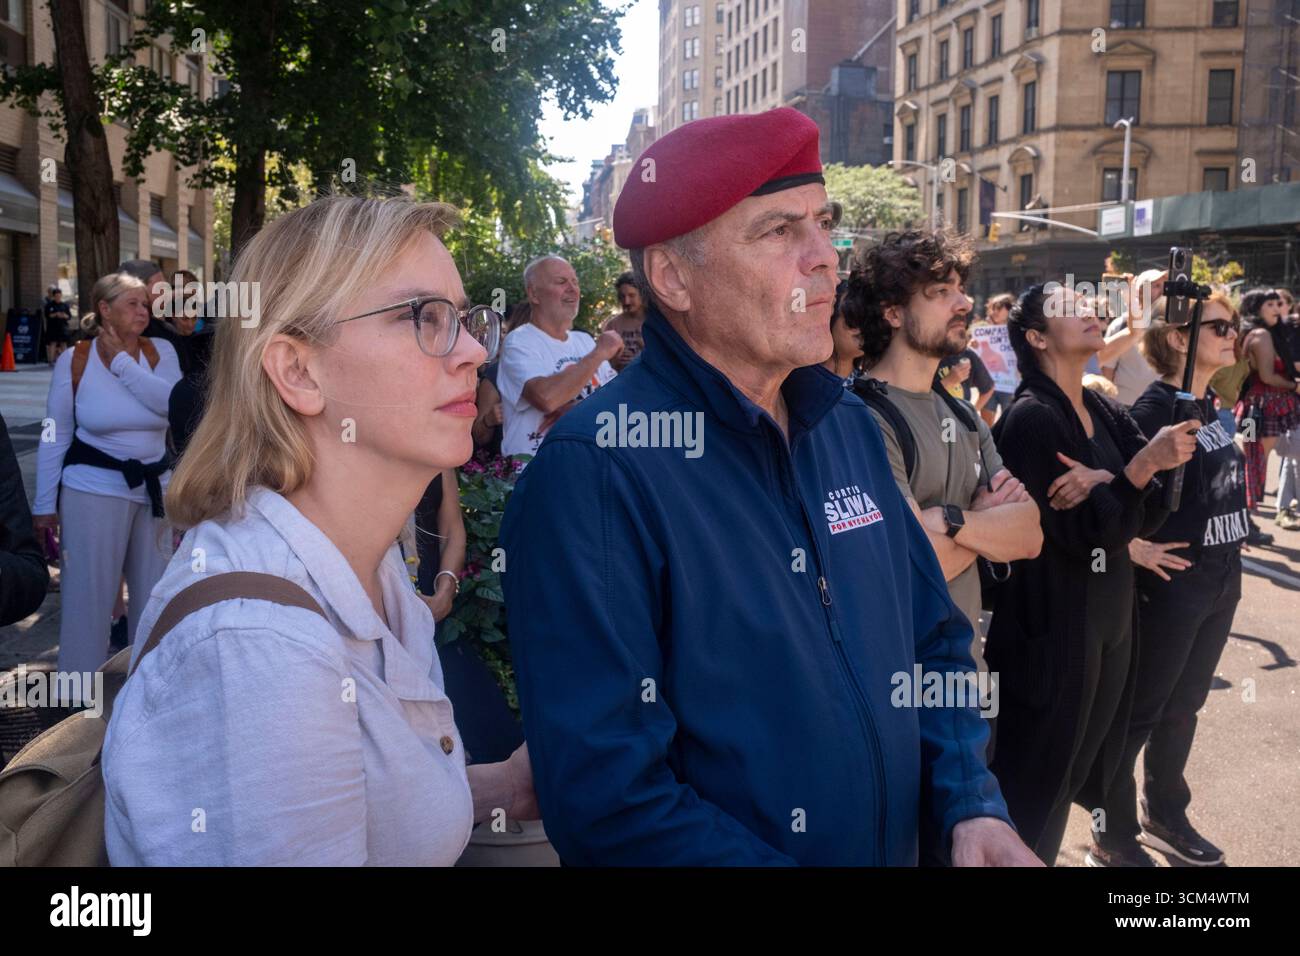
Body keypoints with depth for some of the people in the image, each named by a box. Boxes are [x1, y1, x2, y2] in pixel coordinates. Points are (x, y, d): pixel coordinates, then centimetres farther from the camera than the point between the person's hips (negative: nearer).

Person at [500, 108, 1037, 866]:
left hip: (901, 845, 6)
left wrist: (972, 805, -9)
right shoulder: (594, 471, -23)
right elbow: (609, 792, -27)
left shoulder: (849, 425, -1)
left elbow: (934, 639, 6)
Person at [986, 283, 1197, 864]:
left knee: (1085, 767, 22)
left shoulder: (1104, 412, 6)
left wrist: (1105, 483, -19)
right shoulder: (1031, 418, -17)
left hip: (1111, 618, 8)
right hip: (1051, 626, -8)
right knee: (1036, 779, 4)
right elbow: (1086, 533, -21)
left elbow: (1152, 512, -2)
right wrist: (1142, 465, -25)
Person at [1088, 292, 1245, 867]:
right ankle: (1113, 838, 17)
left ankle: (1165, 817, 35)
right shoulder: (1156, 409, -18)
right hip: (1171, 584, -8)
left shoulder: (1207, 403, 8)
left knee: (1182, 707, 19)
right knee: (1140, 711, 4)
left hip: (1221, 582, 8)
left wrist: (1229, 553, 8)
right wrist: (1132, 548, -21)